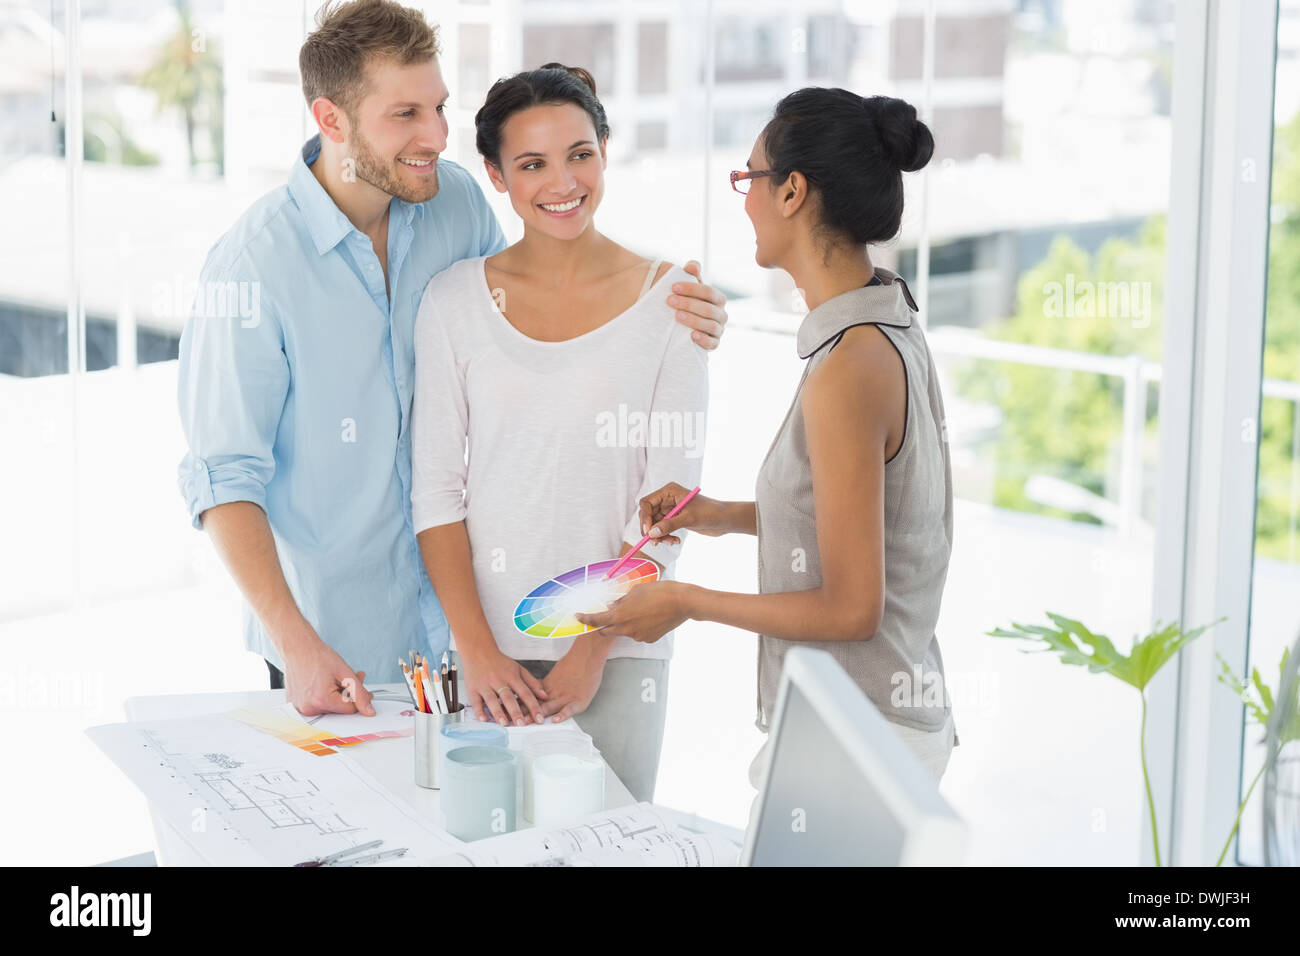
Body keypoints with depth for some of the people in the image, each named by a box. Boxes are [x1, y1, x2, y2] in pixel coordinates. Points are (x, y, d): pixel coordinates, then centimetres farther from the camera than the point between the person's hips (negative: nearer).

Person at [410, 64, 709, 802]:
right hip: (485, 639, 1)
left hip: (618, 648, -1)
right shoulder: (456, 298, 2)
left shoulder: (670, 299, -3)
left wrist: (591, 652, -9)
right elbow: (436, 487, 1)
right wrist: (478, 650, -8)